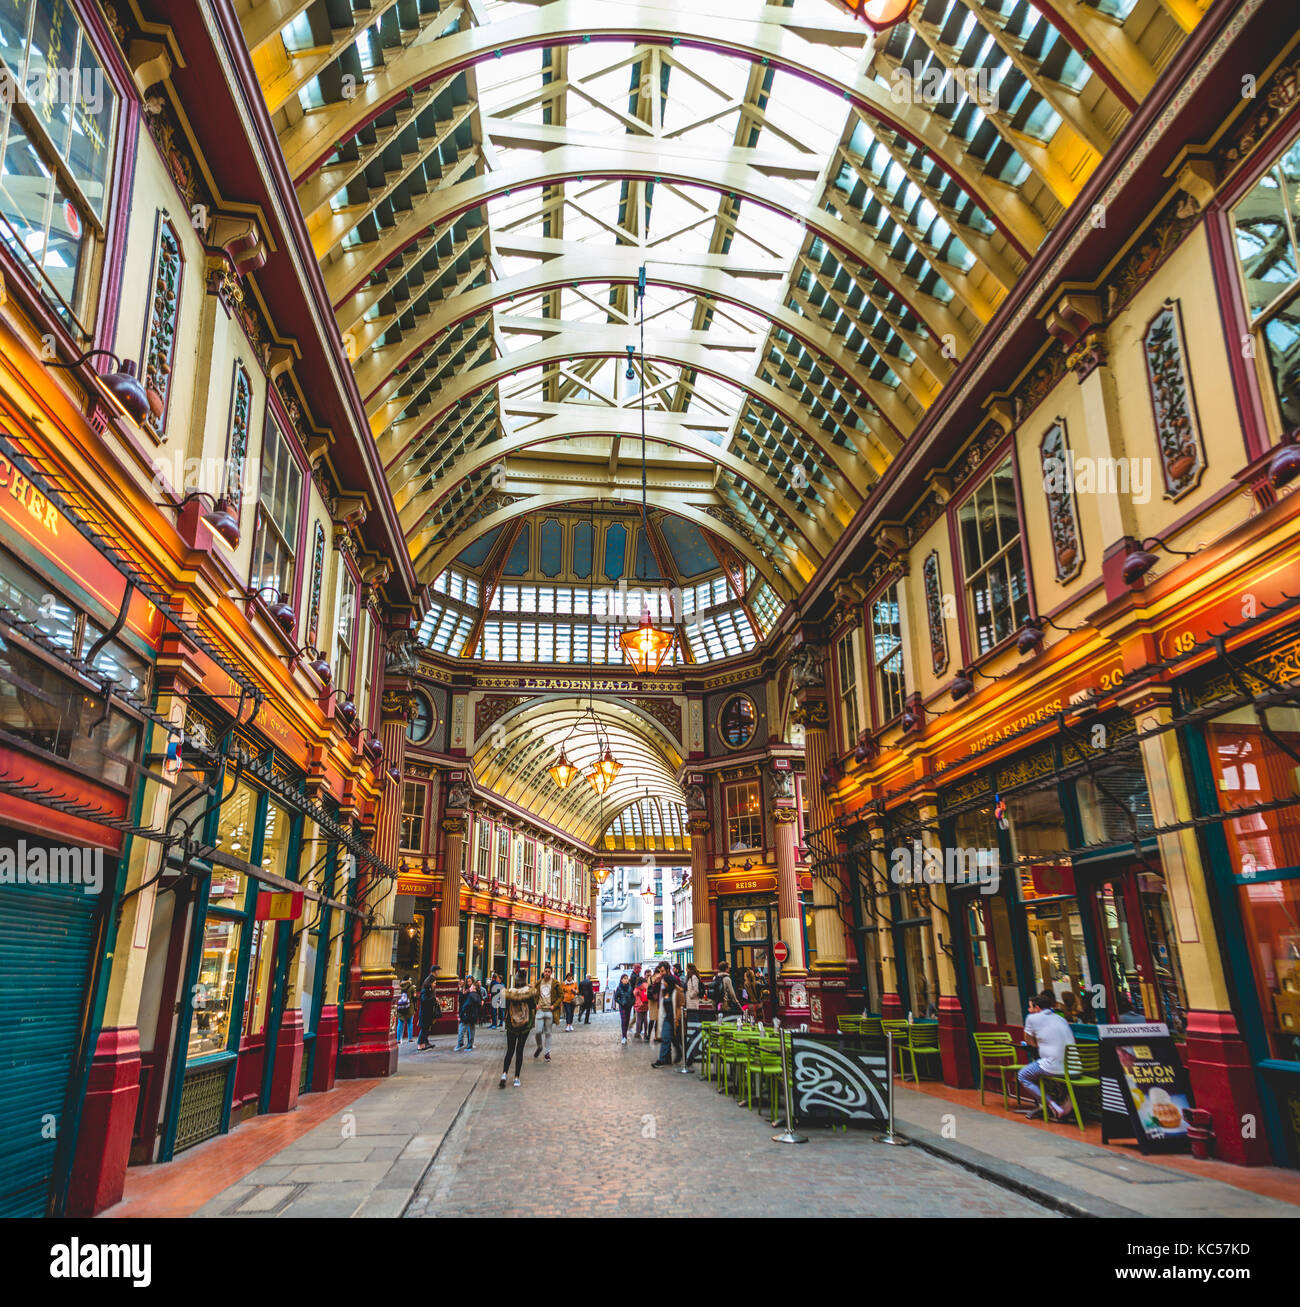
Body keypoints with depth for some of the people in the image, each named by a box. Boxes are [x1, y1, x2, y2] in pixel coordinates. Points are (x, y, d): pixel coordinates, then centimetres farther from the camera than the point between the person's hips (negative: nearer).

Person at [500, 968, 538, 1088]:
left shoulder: (509, 992, -9)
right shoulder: (530, 991, -13)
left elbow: (505, 1008, -2)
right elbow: (534, 1008, -4)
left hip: (511, 1025, 1)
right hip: (525, 1024, -1)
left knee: (510, 1050, 10)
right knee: (519, 1050, 8)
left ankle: (504, 1074, -7)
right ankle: (516, 1078, 8)